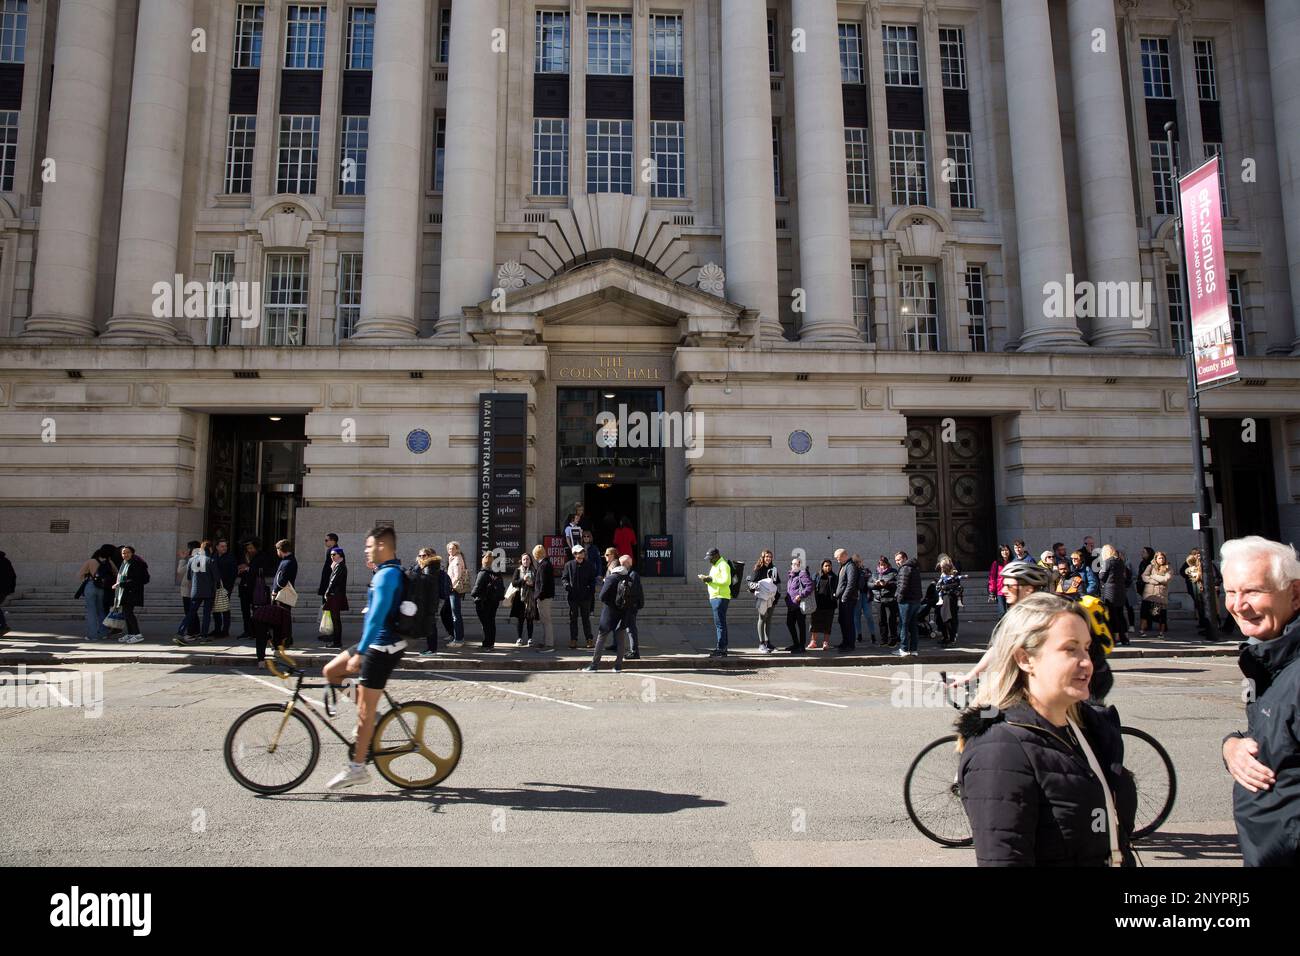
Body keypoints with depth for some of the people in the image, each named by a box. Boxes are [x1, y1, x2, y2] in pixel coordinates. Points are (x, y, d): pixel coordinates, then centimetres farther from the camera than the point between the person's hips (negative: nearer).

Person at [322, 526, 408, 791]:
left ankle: (357, 768, 6)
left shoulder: (387, 575, -19)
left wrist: (359, 653, -24)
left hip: (382, 648, -10)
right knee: (331, 671, 15)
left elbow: (377, 616, -25)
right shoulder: (392, 572, 12)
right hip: (377, 644, 10)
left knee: (365, 710, -3)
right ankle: (367, 721, 19)